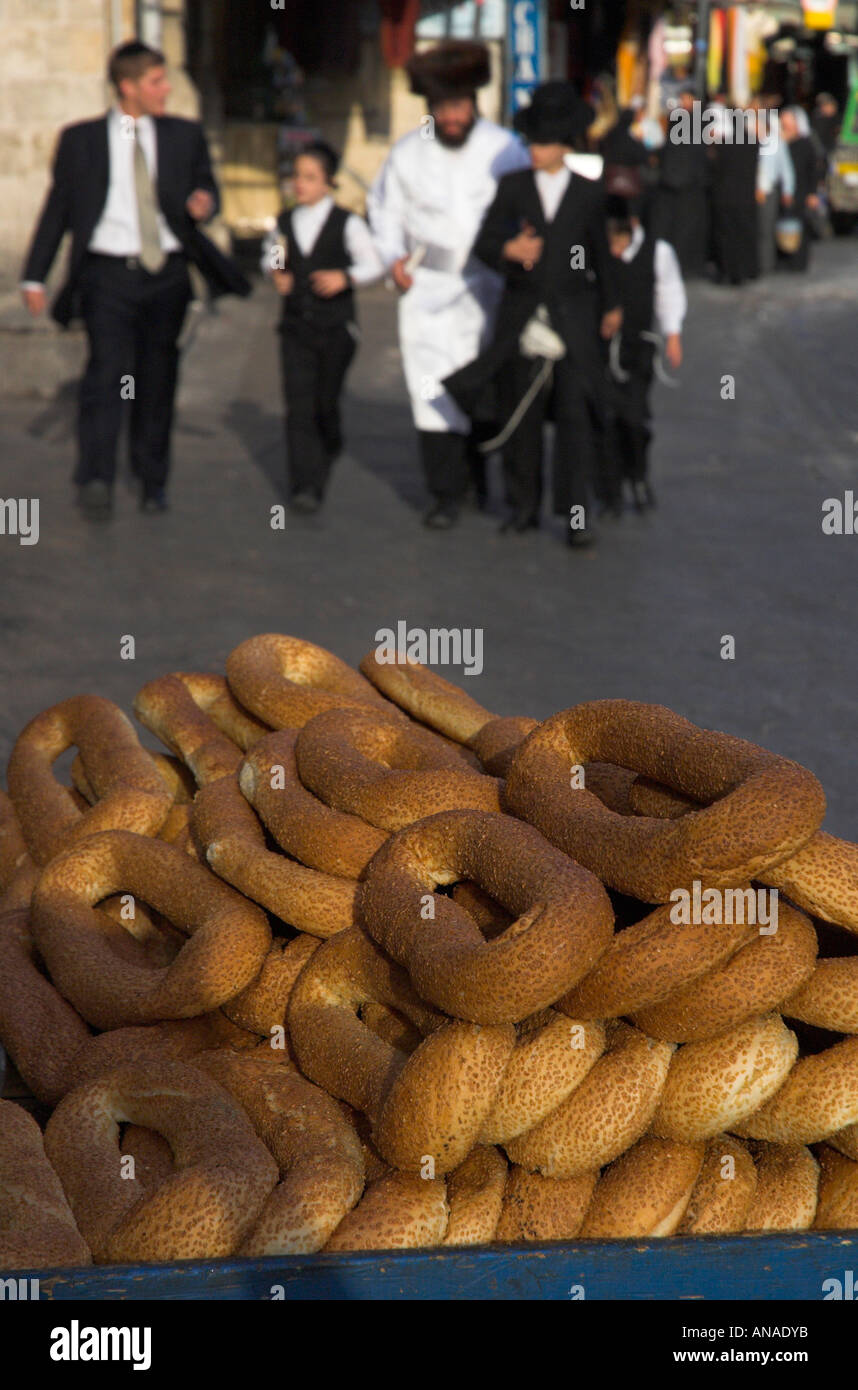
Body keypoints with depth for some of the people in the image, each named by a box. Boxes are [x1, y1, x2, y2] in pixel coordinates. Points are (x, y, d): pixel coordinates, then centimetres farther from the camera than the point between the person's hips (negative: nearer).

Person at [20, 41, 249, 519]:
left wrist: (205, 203, -7)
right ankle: (96, 480, -22)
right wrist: (35, 277, 3)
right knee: (108, 369, -18)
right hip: (108, 273, -3)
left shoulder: (186, 136, 11)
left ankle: (154, 482, 21)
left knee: (158, 381, 8)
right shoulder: (81, 140, 4)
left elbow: (208, 187, 20)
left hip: (167, 275, 3)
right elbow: (58, 209, 7)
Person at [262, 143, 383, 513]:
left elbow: (374, 263, -2)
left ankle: (329, 448, 38)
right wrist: (275, 273, 5)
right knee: (298, 407, -6)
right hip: (296, 328, 3)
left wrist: (345, 277, -18)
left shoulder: (346, 224, -4)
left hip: (336, 328, -2)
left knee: (325, 403, 4)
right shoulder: (285, 222, 8)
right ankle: (304, 486, -8)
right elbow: (270, 254, 25)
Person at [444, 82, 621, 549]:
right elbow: (483, 243, 2)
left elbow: (603, 251, 14)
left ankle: (577, 512, -3)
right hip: (521, 312, 1)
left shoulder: (589, 191, 3)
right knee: (521, 412, 7)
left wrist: (611, 304, 22)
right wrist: (509, 251, -19)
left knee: (576, 413, -6)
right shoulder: (512, 187, 4)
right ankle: (524, 504, 20)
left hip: (573, 313, -1)